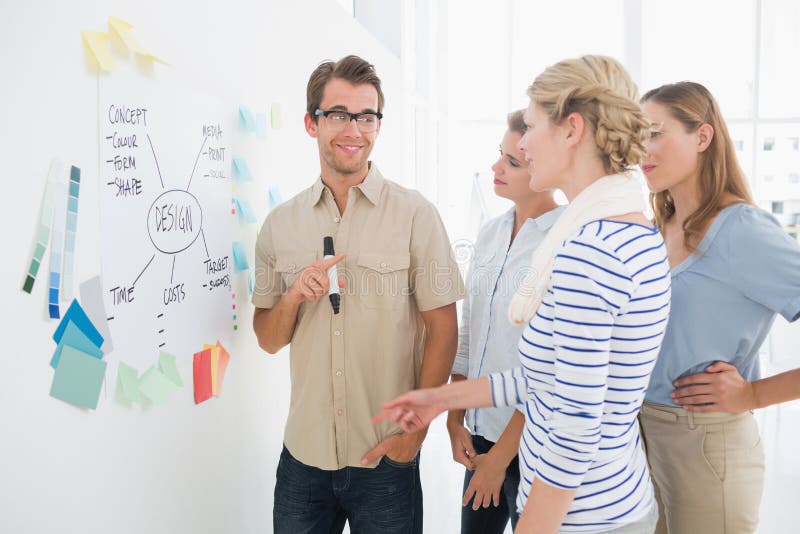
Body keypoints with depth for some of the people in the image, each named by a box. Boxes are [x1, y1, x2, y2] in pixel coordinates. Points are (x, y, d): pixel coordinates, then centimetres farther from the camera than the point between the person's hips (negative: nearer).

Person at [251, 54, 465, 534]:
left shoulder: (415, 215, -7)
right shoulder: (281, 224, 3)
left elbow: (443, 328, -5)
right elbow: (269, 340, 7)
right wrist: (293, 298, -13)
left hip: (386, 458, -2)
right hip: (303, 454, 3)